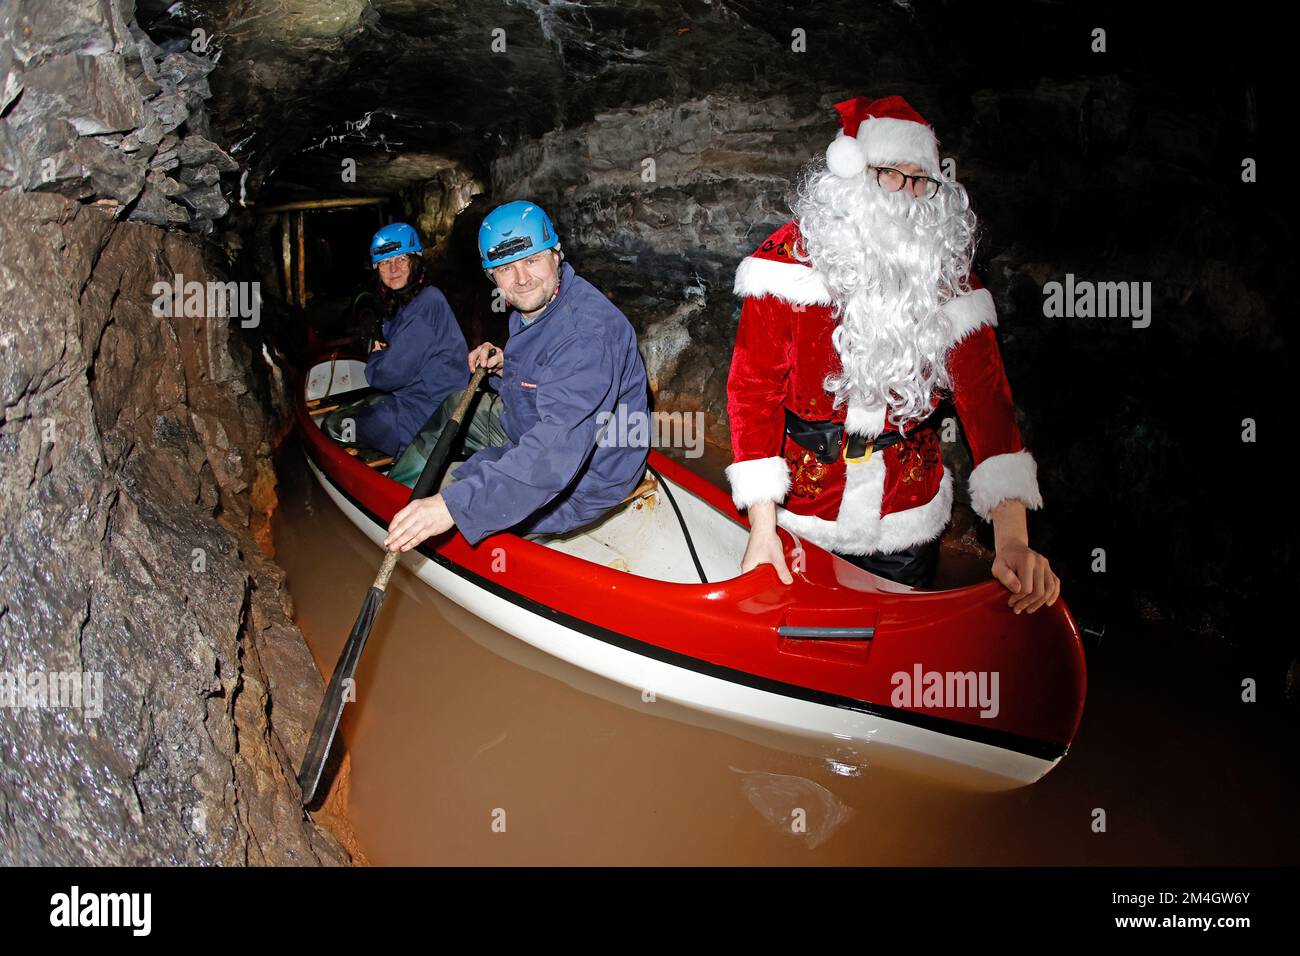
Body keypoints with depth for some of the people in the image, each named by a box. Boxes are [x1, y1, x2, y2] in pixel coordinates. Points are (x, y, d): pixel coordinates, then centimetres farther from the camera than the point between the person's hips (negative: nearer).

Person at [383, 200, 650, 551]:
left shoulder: (586, 332, -33)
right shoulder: (532, 305, 1)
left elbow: (557, 447, -44)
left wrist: (454, 505, -51)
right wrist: (505, 367, -5)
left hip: (581, 486, -10)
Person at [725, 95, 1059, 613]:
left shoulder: (947, 276, -3)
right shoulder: (790, 260, -11)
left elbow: (985, 396, -11)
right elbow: (754, 390, -13)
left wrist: (1011, 541, -23)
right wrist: (762, 527, -20)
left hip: (907, 526, 3)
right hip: (801, 518, -2)